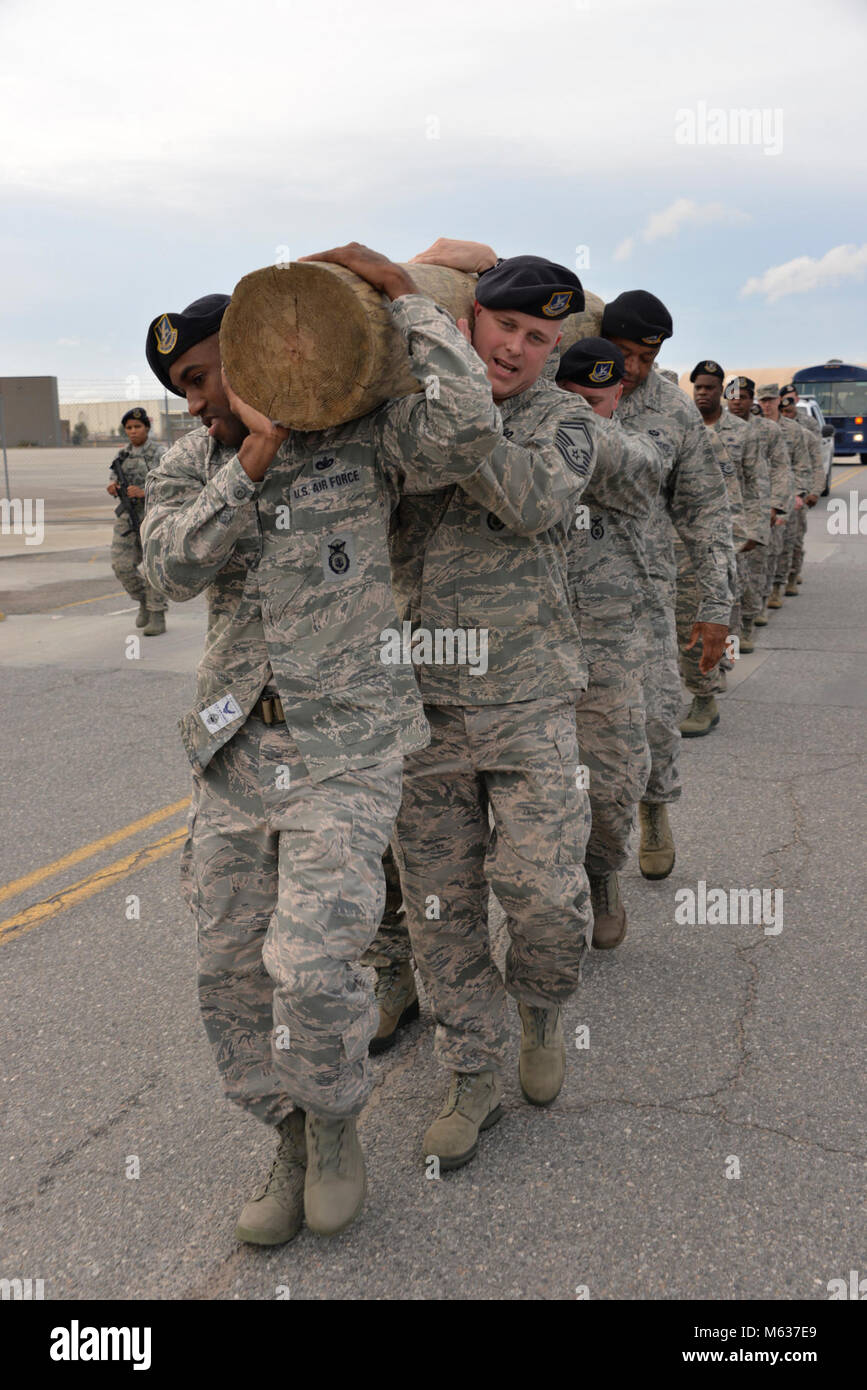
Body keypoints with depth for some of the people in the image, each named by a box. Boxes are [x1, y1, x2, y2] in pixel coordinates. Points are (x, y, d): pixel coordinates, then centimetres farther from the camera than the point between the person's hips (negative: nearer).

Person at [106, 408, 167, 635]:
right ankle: (144, 601, 21)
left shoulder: (159, 453, -5)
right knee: (122, 565, -2)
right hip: (127, 515, 5)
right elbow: (116, 483, 17)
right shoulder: (123, 455, 11)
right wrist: (114, 488, -7)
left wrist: (143, 492, -24)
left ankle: (157, 618, 1)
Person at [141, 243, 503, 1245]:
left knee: (313, 966, -17)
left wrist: (404, 293, -13)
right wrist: (260, 450, -18)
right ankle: (296, 1144, 33)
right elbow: (174, 569, -12)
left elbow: (470, 431, -23)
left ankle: (335, 1122, 16)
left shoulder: (363, 437, -3)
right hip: (234, 755, 5)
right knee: (233, 975, 9)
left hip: (346, 753, -5)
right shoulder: (188, 468, 7)